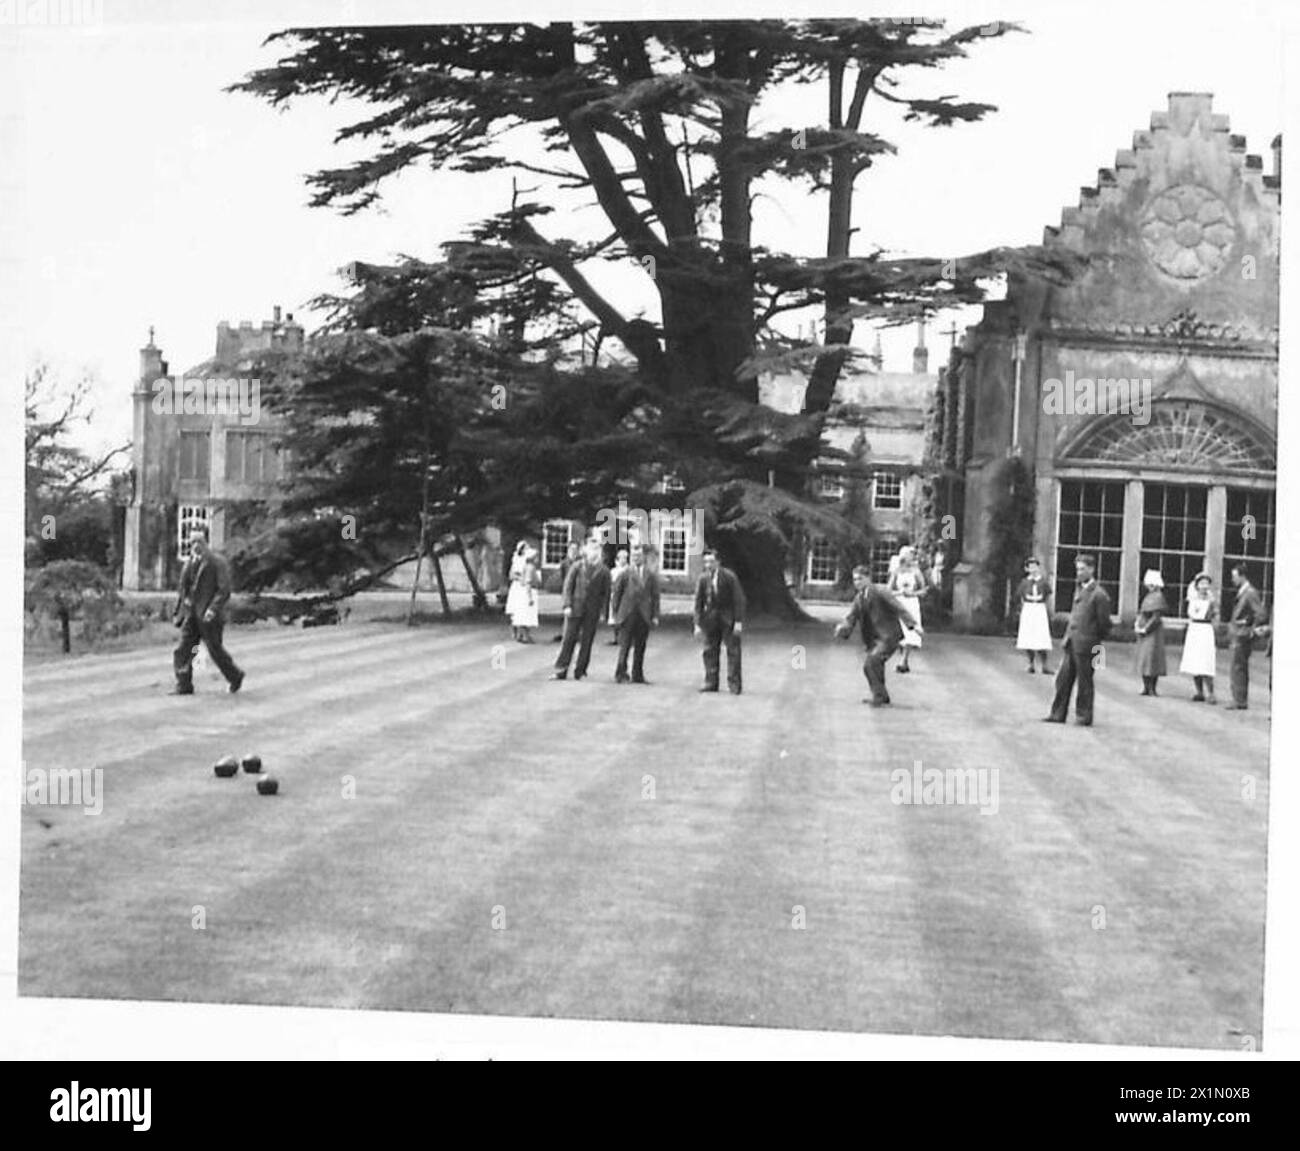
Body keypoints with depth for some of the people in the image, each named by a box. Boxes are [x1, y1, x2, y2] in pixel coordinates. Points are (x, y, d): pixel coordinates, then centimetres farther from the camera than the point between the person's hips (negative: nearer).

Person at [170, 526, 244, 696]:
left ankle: (234, 677, 24)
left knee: (215, 649, 3)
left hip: (207, 614, -6)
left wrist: (213, 609, -24)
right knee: (183, 649, -2)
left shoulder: (217, 561, -7)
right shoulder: (190, 562, 14)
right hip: (190, 614, 6)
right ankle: (184, 686, 2)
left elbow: (224, 590, -13)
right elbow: (183, 589, 20)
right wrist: (177, 611, 15)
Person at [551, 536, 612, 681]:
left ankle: (580, 671, 11)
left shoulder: (604, 571, 4)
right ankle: (561, 670, 2)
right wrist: (567, 605, -6)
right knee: (569, 639, -1)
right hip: (575, 609, 0)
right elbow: (568, 586, 3)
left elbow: (605, 593, 5)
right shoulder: (577, 567, 4)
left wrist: (603, 612, -1)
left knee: (586, 642, 3)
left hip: (593, 612, 0)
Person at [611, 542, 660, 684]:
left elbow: (655, 596, 8)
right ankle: (620, 674, 0)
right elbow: (617, 594, 5)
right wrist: (615, 613, 0)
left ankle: (638, 675, 13)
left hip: (644, 616, 2)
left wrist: (655, 616, 1)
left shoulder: (651, 576, 9)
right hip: (627, 615, -2)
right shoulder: (625, 574, 4)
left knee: (640, 648, 6)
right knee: (624, 646, -3)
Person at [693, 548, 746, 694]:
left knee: (733, 650, -3)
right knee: (710, 650, 3)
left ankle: (734, 684, 2)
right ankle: (711, 682, 11)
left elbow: (738, 599, -8)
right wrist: (698, 624, -3)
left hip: (728, 618, -3)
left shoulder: (729, 576, -10)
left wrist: (738, 622, -13)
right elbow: (698, 603, 2)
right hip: (711, 619, 3)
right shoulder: (703, 579, -2)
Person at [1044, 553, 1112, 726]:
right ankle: (1058, 714, 15)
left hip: (1085, 646, -7)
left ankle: (1084, 717, 13)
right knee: (1063, 679, 8)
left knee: (1084, 682, 3)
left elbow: (1105, 624, -9)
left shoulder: (1099, 595, -13)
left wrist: (1095, 643, 0)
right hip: (1070, 643, 7)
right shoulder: (1079, 588, 12)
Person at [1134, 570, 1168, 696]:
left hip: (1153, 631, -8)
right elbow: (1141, 612, 16)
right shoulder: (1147, 596, 14)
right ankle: (1146, 687, 13)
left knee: (1151, 657, -7)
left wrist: (1145, 629, -17)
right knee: (1143, 657, 8)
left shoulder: (1157, 597, -12)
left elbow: (1156, 617, -18)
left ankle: (1151, 688, -3)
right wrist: (1137, 624, 0)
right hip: (1144, 631, 8)